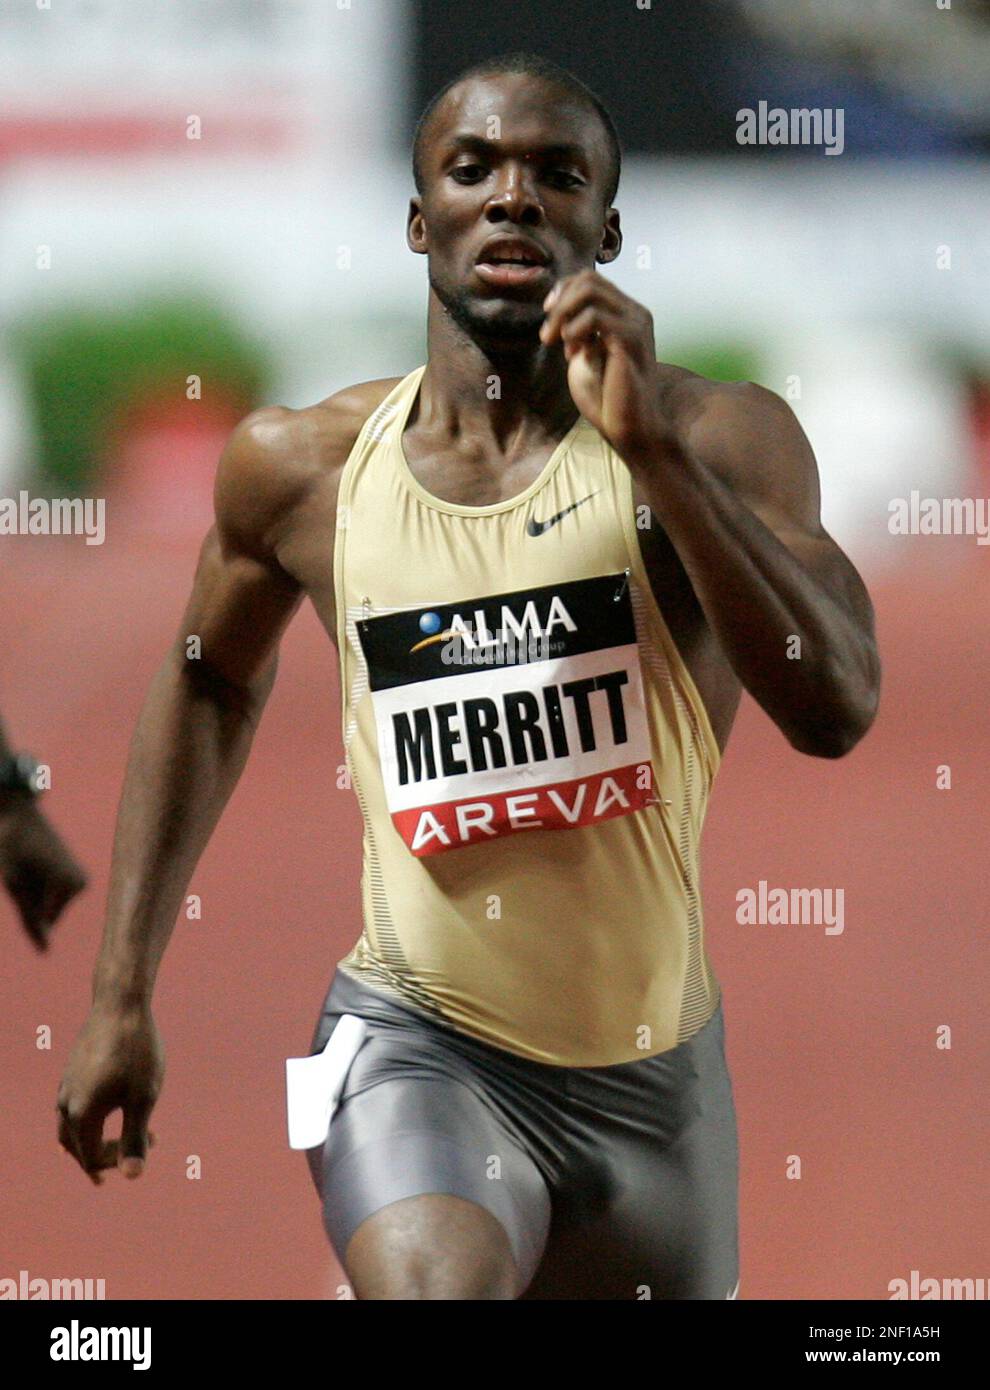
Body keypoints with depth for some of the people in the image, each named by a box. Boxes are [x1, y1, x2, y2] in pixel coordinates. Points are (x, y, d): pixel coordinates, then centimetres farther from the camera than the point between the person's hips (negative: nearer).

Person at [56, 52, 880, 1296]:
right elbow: (210, 685, 17)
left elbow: (834, 712, -23)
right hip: (417, 1043, -1)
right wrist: (122, 994, 15)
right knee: (433, 1288, -33)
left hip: (651, 1067, 2)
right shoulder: (302, 469, -2)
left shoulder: (718, 440, -9)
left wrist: (654, 447, -30)